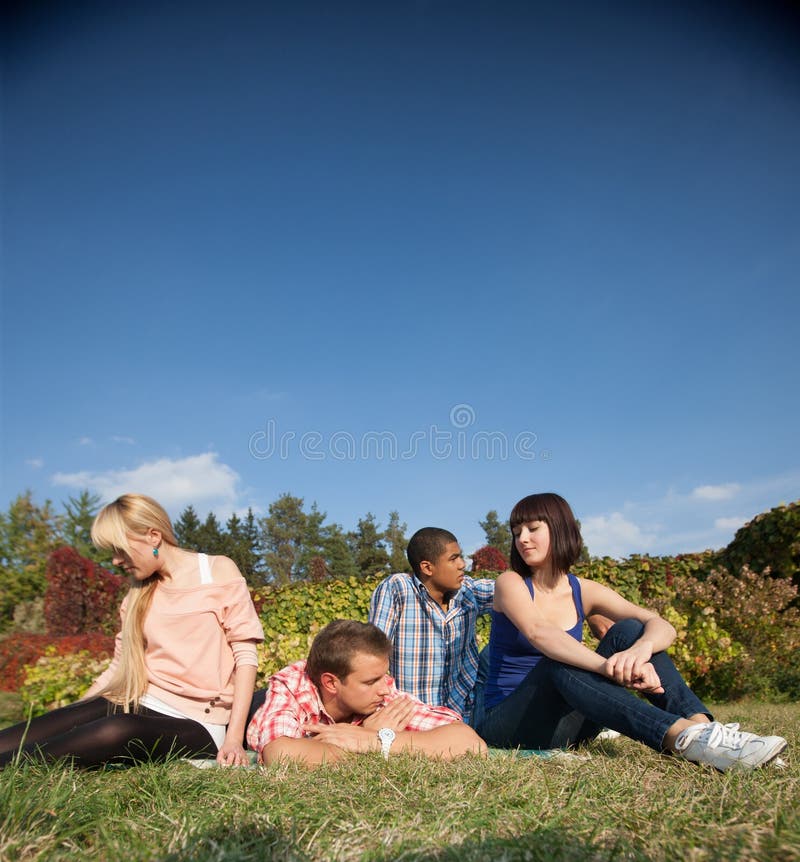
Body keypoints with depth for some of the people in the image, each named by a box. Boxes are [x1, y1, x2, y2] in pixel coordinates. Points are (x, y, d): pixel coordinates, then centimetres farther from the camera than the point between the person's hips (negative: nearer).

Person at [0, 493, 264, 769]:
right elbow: (120, 667, 17)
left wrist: (234, 737, -15)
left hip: (197, 722, -5)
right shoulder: (139, 593, 15)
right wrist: (70, 715, 8)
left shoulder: (219, 571, -3)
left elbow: (245, 653, -7)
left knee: (116, 732, -34)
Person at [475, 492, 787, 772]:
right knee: (561, 663, -36)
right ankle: (681, 738, -47)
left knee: (630, 631, -15)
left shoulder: (583, 592, 4)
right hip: (509, 725, -4)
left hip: (565, 724, 4)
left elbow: (663, 627, -12)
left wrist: (641, 649, -37)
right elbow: (538, 634, -30)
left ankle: (701, 724, -33)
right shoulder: (511, 584, -7)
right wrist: (608, 666, -46)